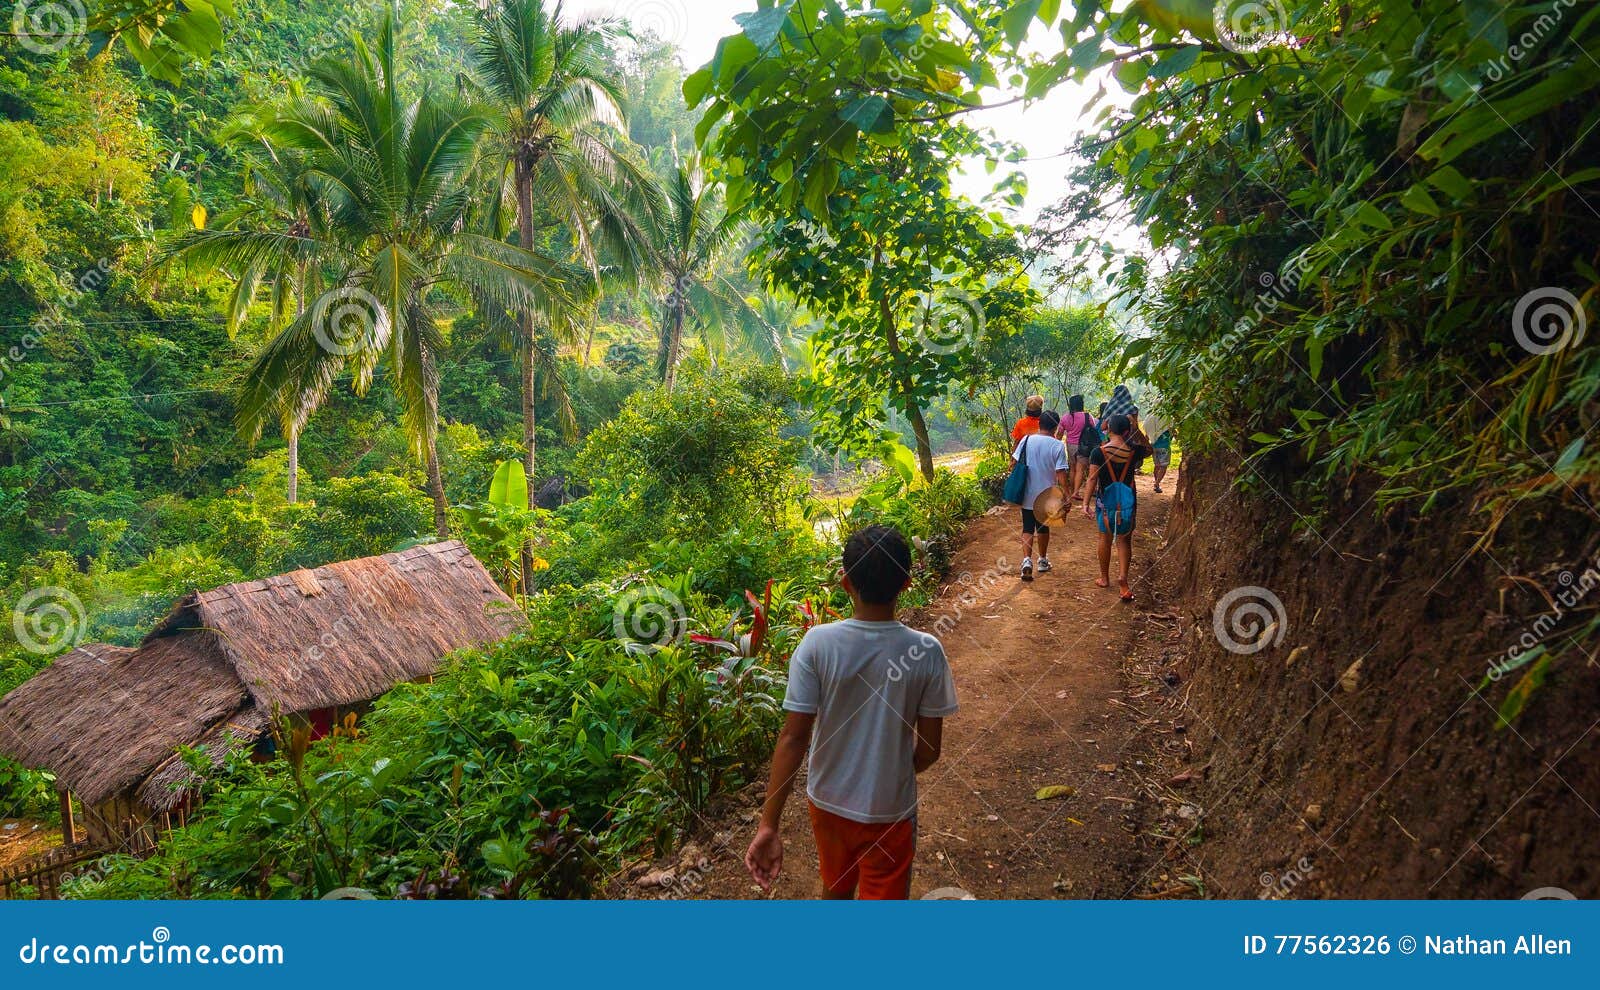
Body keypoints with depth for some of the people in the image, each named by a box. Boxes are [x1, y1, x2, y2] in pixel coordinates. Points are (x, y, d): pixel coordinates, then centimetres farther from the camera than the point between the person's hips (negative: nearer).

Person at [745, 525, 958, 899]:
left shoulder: (817, 644, -19)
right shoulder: (927, 652, -19)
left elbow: (793, 737, -19)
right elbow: (929, 749, -10)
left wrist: (768, 824, -15)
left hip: (828, 801, 2)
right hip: (889, 810, -1)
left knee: (836, 888, 28)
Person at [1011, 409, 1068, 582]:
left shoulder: (1026, 440, -5)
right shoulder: (1057, 446, -12)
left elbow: (1014, 464, -2)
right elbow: (1060, 473, -16)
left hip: (1027, 495, 1)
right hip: (1047, 495, -1)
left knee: (1027, 528, 7)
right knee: (1043, 527, 17)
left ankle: (1027, 560, -12)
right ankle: (1043, 561, 30)